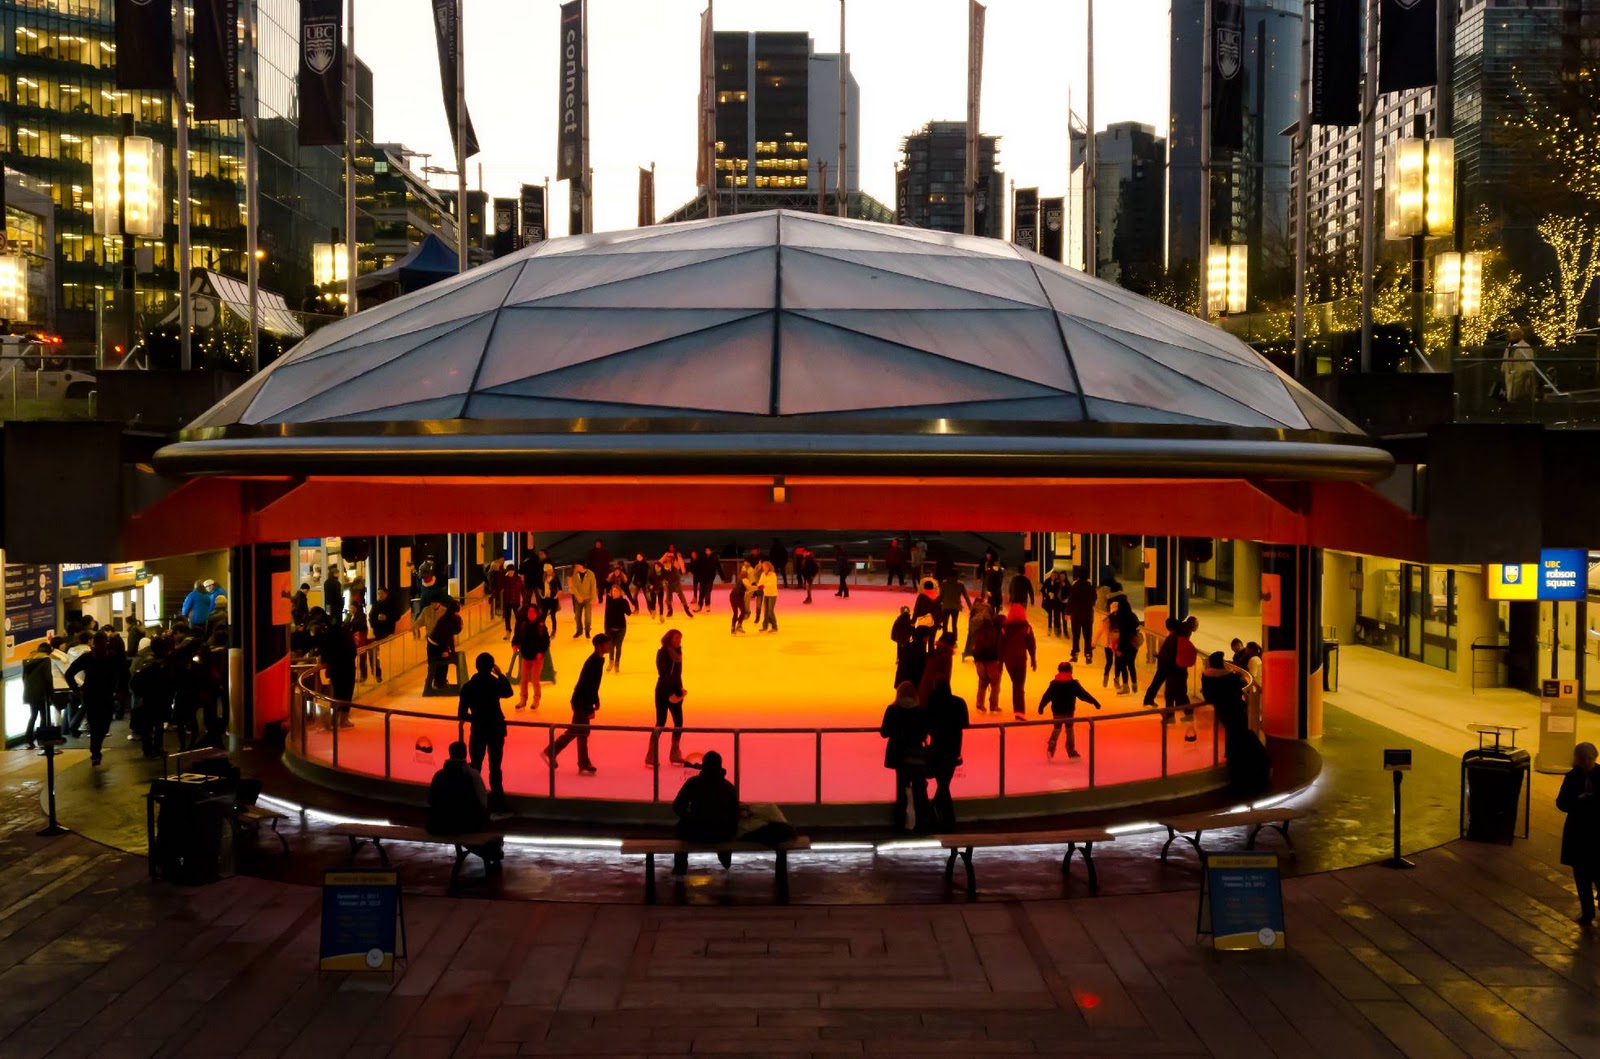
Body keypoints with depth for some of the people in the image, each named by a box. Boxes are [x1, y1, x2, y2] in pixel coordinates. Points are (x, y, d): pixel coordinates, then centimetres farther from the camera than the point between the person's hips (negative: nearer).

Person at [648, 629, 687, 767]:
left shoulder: (677, 653, 9)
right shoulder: (662, 653, -12)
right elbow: (663, 674, -17)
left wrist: (679, 690, 3)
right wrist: (669, 693, -21)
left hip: (675, 692, 7)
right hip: (663, 692, -7)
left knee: (679, 722, 6)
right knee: (661, 723, -6)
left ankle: (674, 754, 17)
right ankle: (650, 756, 0)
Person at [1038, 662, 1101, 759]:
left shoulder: (1054, 684, 1)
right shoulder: (1073, 684, -6)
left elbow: (1046, 696, 4)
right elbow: (1084, 694, -6)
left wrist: (1041, 706, 14)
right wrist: (1094, 702, 0)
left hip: (1057, 712, 2)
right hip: (1069, 711, -2)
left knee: (1056, 729, 14)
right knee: (1069, 730, 8)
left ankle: (1051, 748, -1)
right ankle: (1071, 751, 9)